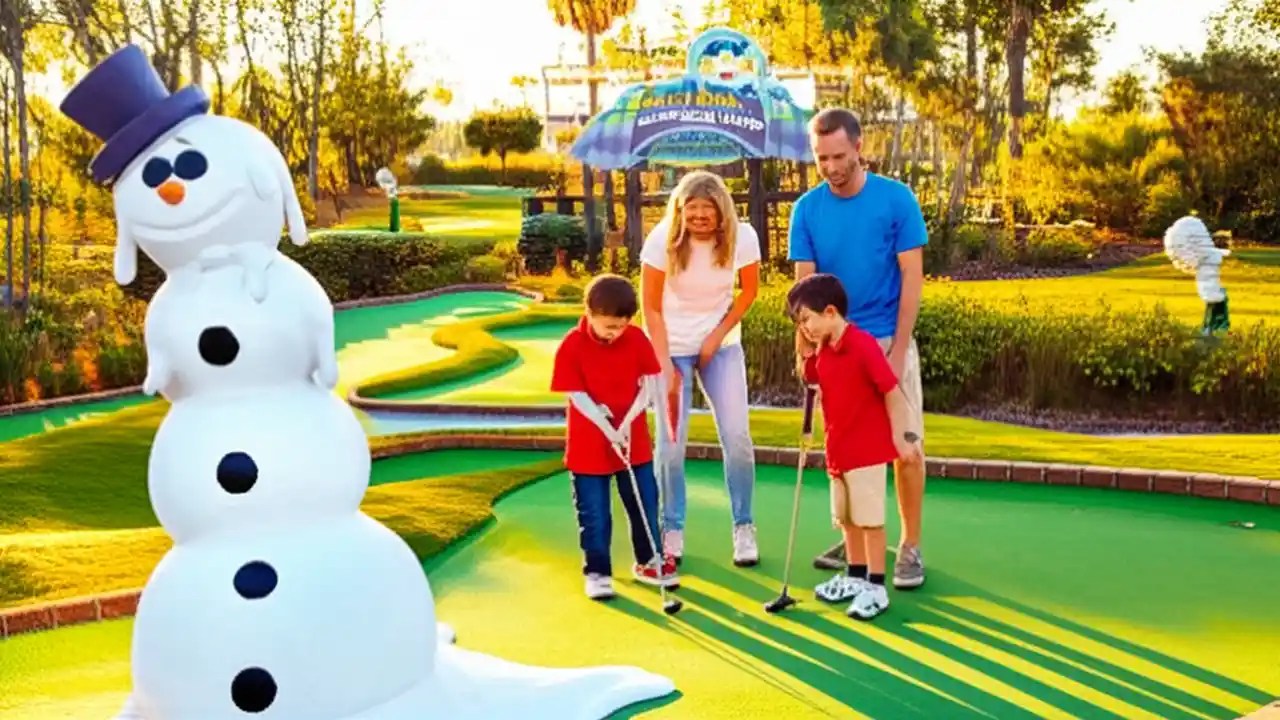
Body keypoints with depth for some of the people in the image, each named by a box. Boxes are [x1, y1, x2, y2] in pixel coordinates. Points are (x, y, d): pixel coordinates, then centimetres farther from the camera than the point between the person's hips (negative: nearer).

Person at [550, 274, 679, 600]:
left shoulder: (637, 338, -6)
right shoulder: (572, 346, -15)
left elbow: (651, 383, -4)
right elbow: (577, 396, -15)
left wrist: (628, 420, -16)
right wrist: (607, 430, -24)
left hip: (635, 439, 3)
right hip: (589, 443, -3)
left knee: (645, 503, 13)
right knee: (594, 513, 4)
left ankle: (648, 562, 30)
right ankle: (597, 572, 18)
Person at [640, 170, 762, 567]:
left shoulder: (742, 236, -14)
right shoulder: (662, 240, -18)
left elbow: (749, 291, 2)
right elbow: (651, 308, -12)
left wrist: (717, 335, -5)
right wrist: (666, 367, -16)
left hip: (722, 345, 1)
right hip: (672, 347, -1)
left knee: (737, 436, -6)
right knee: (671, 441, -4)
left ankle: (743, 528, 10)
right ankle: (672, 529, 12)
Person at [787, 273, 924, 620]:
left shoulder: (863, 346, -19)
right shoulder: (822, 351, 6)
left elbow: (892, 392, -17)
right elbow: (811, 380, 23)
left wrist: (902, 436, -16)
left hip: (867, 450, -8)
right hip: (838, 450, 8)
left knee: (869, 517, -3)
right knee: (846, 518, 16)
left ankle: (876, 587, 4)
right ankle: (855, 577, 30)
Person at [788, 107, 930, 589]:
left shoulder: (896, 198, -9)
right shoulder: (807, 209, -2)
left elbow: (912, 277, -8)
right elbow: (805, 285, -4)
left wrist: (897, 350, -12)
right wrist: (805, 346, -17)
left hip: (889, 340, -3)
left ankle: (910, 547, 10)